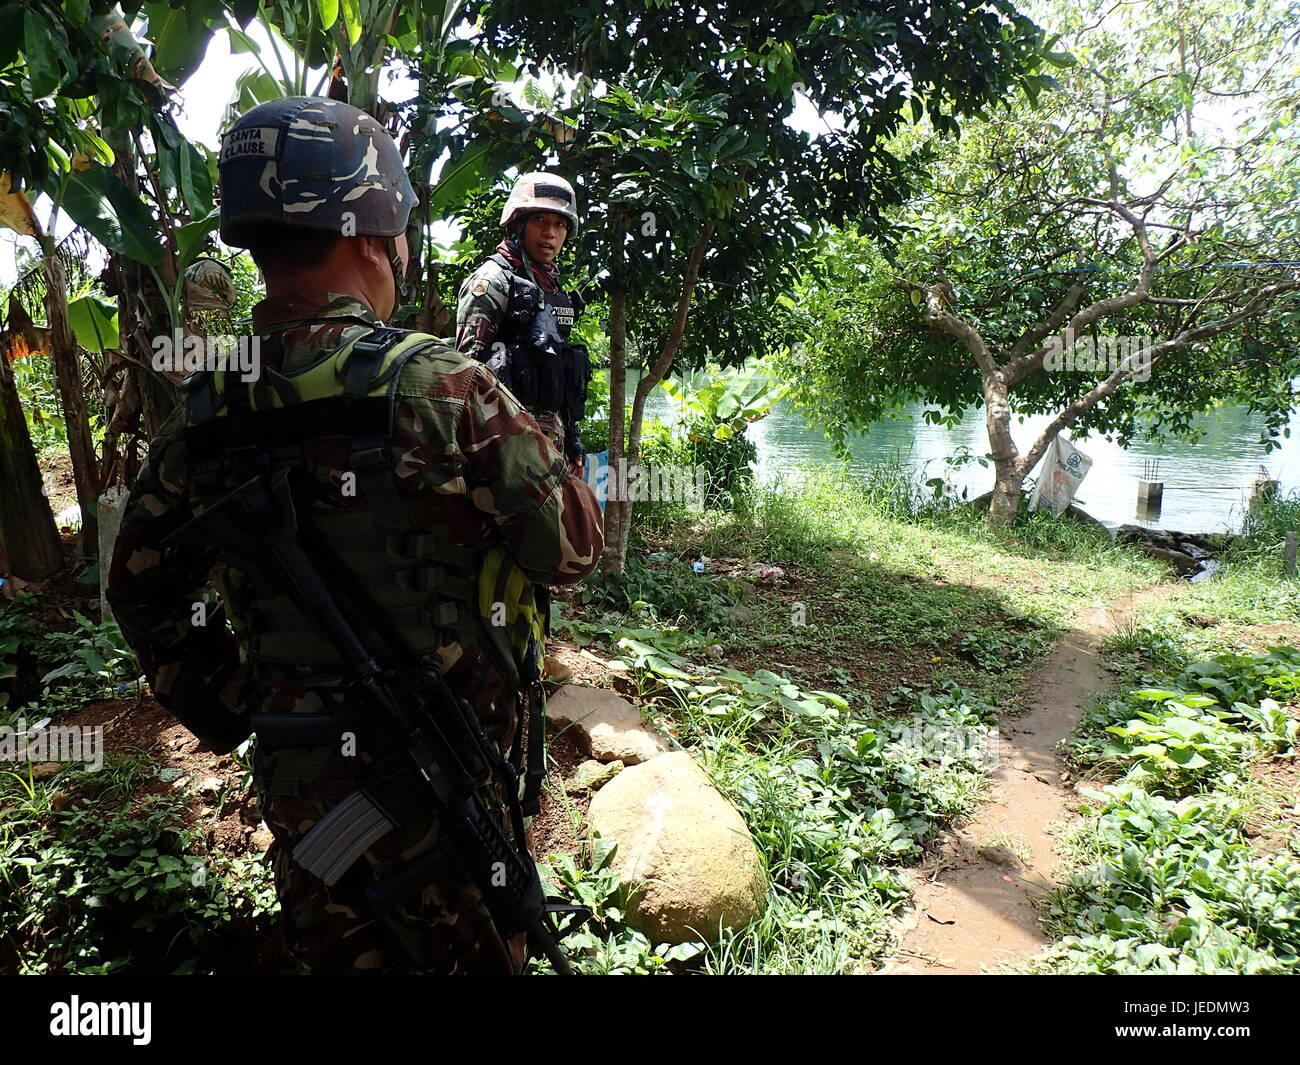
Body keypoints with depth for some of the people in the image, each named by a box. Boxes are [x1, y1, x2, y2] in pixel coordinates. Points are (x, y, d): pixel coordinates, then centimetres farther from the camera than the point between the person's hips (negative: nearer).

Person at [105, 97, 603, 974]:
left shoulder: (202, 411, -4)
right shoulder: (443, 389, -21)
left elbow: (144, 595, 7)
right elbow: (572, 549, -13)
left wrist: (230, 713, 16)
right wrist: (533, 438, 3)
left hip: (294, 775, 5)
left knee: (338, 954, 25)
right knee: (470, 951, 18)